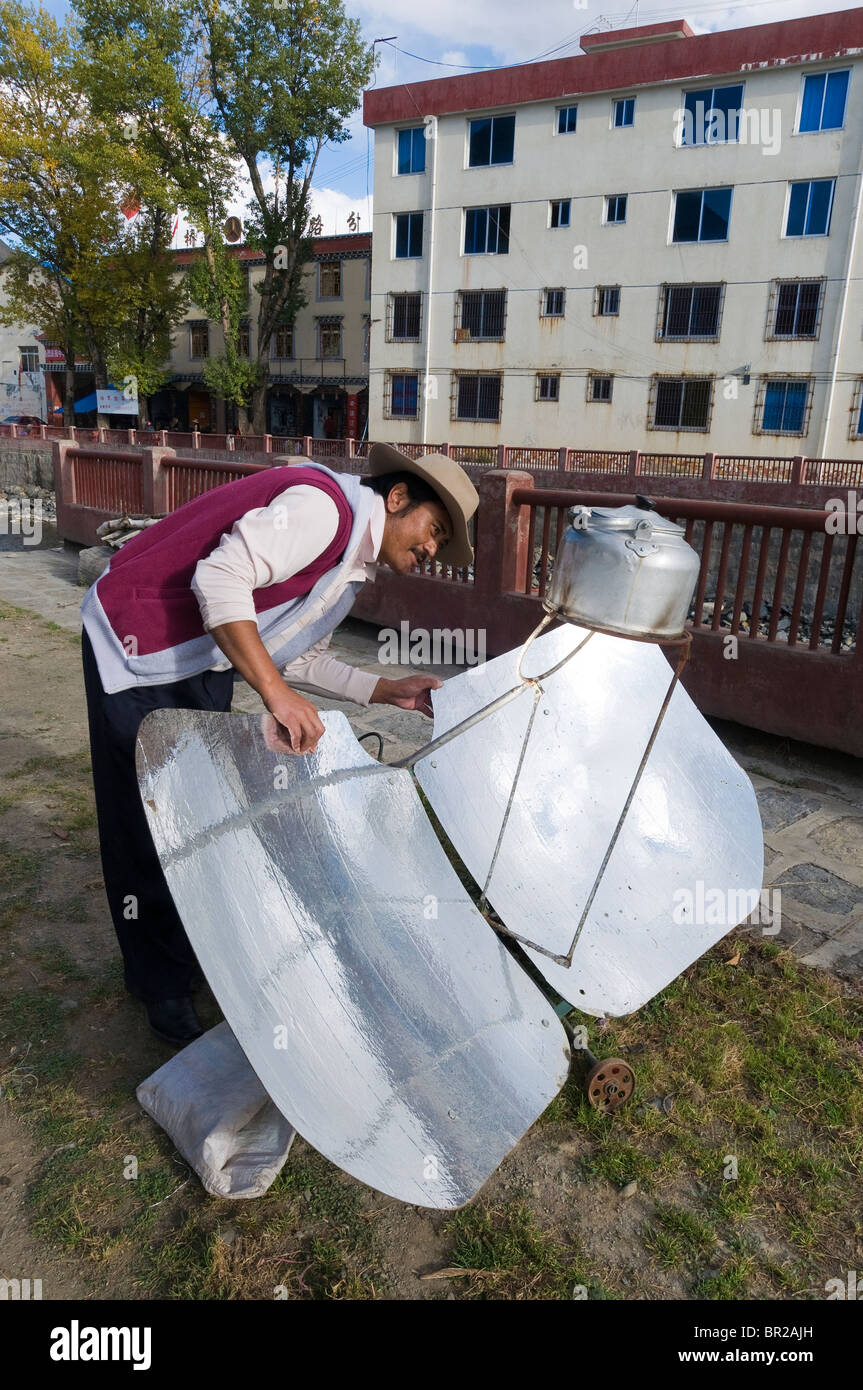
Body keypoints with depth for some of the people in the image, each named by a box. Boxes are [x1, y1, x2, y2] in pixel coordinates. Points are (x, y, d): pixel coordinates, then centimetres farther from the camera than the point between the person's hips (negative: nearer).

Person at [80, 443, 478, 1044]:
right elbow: (220, 577, -32)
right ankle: (163, 983, 19)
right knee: (151, 824, 1)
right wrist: (277, 694, -34)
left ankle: (200, 945, 34)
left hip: (203, 665, 10)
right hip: (136, 645, -9)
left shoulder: (354, 563, 10)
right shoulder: (323, 504, -21)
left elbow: (298, 659, 10)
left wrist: (389, 691, 3)